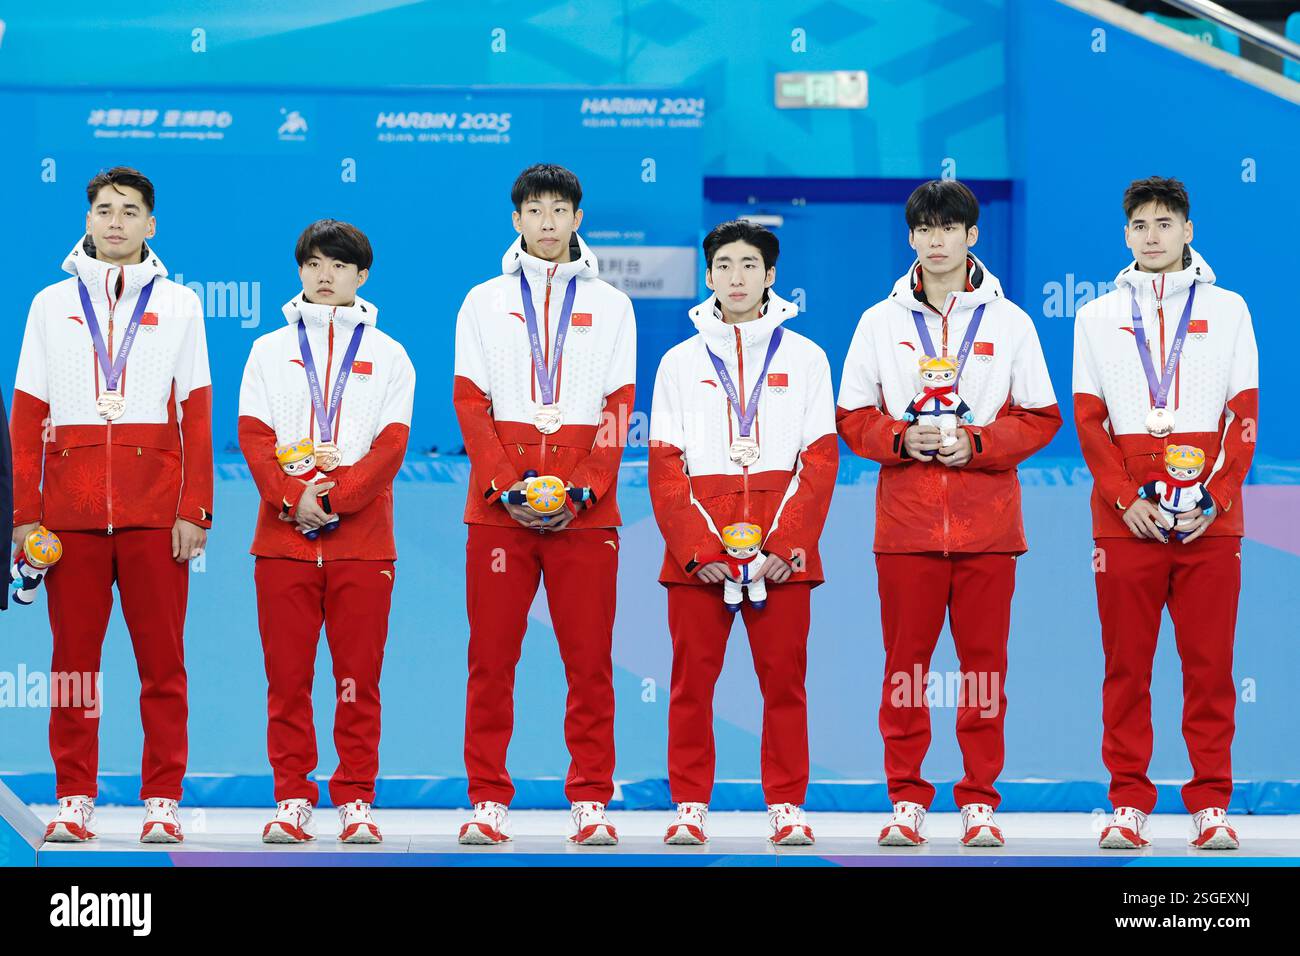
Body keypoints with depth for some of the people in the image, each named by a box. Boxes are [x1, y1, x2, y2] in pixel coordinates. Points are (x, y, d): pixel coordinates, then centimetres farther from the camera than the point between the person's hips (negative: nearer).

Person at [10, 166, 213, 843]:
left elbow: (197, 417, 6)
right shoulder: (52, 305, 12)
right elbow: (26, 417, 9)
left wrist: (194, 509, -2)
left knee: (162, 659, -1)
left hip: (155, 505, -1)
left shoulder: (178, 305, 10)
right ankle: (74, 800, 7)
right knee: (74, 655, 1)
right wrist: (24, 513, 1)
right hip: (70, 502, 1)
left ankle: (162, 800, 3)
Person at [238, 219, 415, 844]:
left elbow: (392, 444, 0)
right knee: (287, 676, 0)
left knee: (358, 677, -1)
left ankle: (355, 801, 5)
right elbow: (254, 437, 4)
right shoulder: (270, 351, 13)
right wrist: (292, 497, -12)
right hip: (283, 538, 1)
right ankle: (292, 801, 6)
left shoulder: (387, 355, 9)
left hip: (361, 538, -1)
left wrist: (331, 499, -12)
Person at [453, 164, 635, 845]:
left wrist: (579, 489, -8)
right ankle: (488, 801, 4)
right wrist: (508, 488, -9)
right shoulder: (484, 303, 11)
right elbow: (470, 404, 5)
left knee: (589, 658, -2)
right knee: (491, 656, -1)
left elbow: (618, 407, 6)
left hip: (586, 507, 0)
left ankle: (591, 802, 3)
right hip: (497, 505, 0)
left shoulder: (609, 305, 11)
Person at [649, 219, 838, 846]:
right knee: (692, 678, -1)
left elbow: (820, 460, 4)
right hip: (695, 551, 1)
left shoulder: (804, 358, 9)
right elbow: (665, 467, 6)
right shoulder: (681, 362, 10)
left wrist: (789, 544, -8)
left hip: (782, 551, -1)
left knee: (783, 678, -1)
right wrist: (694, 548, -7)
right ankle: (689, 806, 6)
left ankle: (787, 806, 6)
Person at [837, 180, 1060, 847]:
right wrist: (902, 439, -10)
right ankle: (906, 798, 9)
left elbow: (1040, 417, 5)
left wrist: (977, 443, -10)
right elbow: (853, 418, 9)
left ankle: (979, 799, 9)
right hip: (906, 519, 0)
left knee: (984, 661, 1)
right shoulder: (881, 322, 8)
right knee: (905, 661, 1)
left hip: (988, 522, 0)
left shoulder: (1008, 321, 6)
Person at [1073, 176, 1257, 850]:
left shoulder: (1226, 310, 9)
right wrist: (1126, 500, -7)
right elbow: (1088, 420, 6)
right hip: (1124, 517, 1)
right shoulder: (1098, 317, 11)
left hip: (1210, 517, 0)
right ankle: (1128, 802, 5)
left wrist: (1218, 498, -8)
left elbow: (1245, 414, 5)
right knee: (1126, 662, 0)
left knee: (1209, 662, -1)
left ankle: (1212, 803, 4)